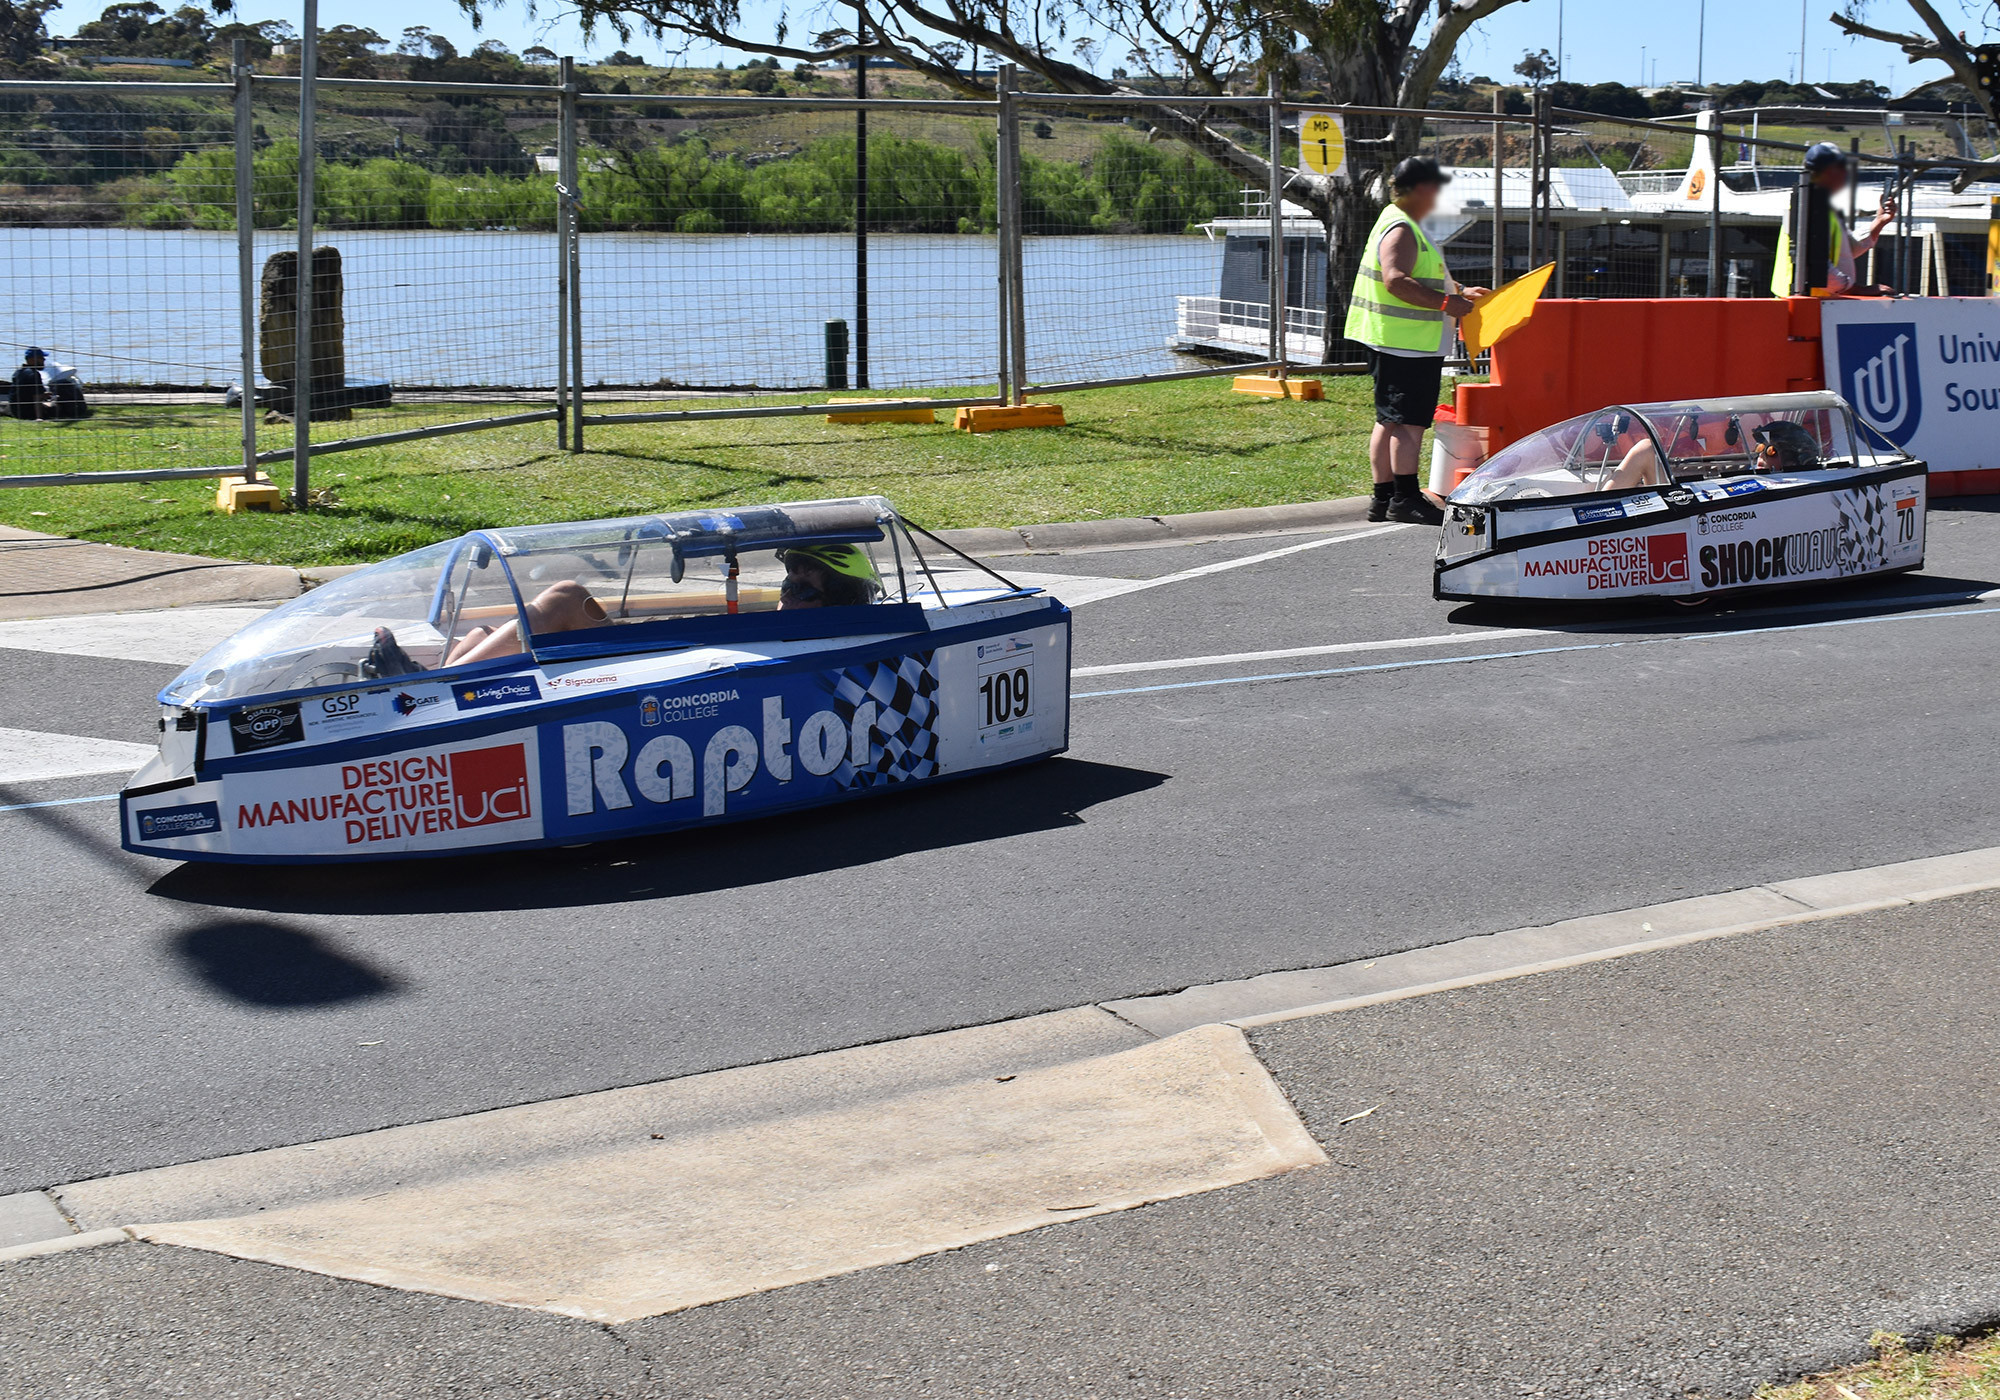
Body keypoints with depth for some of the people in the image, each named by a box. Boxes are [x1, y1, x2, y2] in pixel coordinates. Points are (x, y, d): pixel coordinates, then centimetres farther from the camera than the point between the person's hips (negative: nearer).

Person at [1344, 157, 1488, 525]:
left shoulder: (1405, 225, 21)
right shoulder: (1401, 229, -14)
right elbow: (1396, 281, -26)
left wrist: (1459, 293, 24)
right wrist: (1445, 302, -25)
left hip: (1407, 342, 11)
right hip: (1404, 343, -11)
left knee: (1391, 421, 12)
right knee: (1409, 421, -9)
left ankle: (1384, 498, 15)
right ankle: (1404, 499, -7)